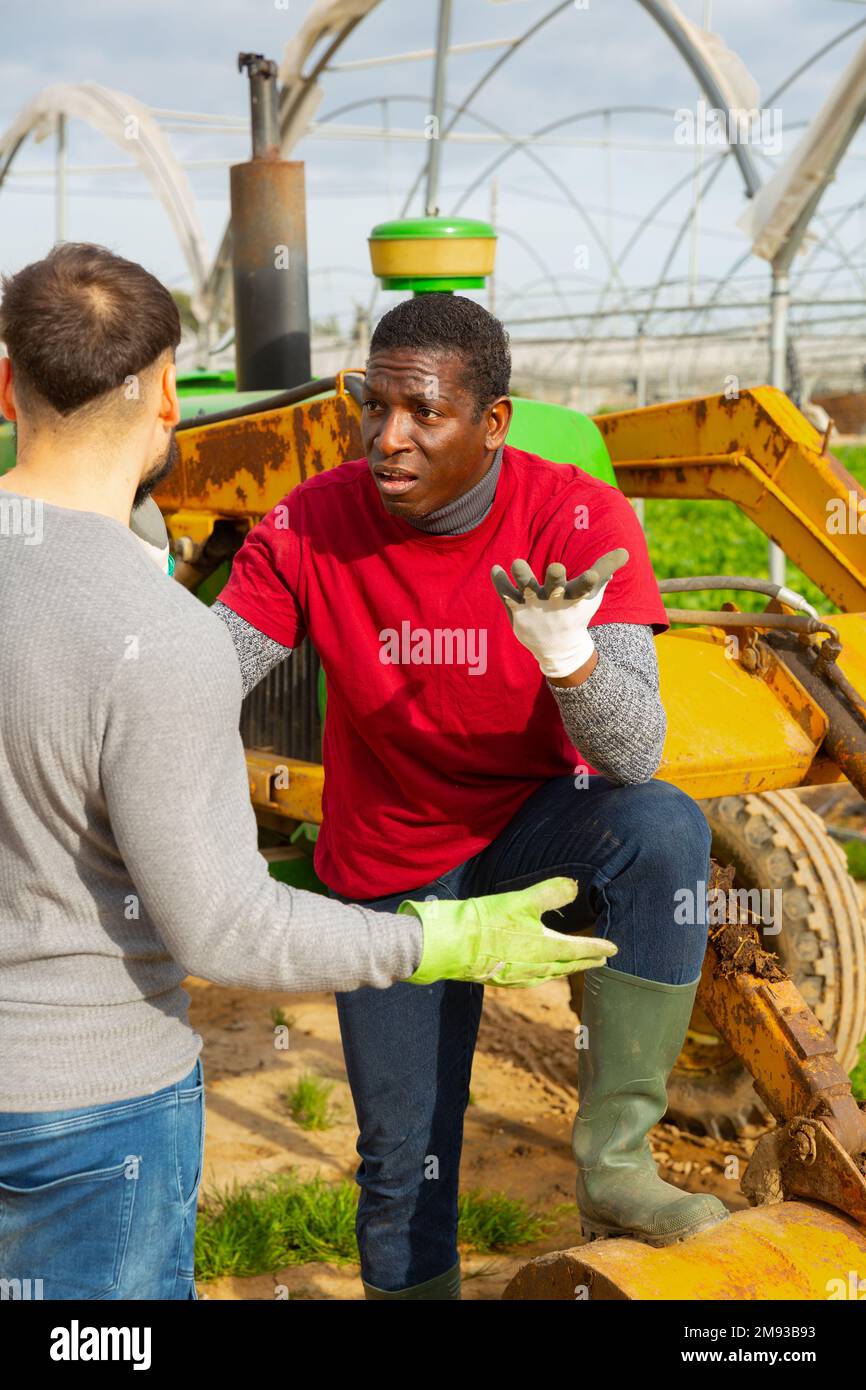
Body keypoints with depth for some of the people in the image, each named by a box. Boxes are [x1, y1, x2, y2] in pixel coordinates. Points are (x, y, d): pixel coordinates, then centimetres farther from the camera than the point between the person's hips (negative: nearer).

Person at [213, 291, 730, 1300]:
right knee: (404, 1162, 7)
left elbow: (634, 755, -29)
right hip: (388, 869, 1)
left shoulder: (579, 519, -21)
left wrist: (569, 654, -50)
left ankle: (612, 1153, -20)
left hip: (537, 823, -1)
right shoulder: (309, 528, -15)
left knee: (663, 831, -33)